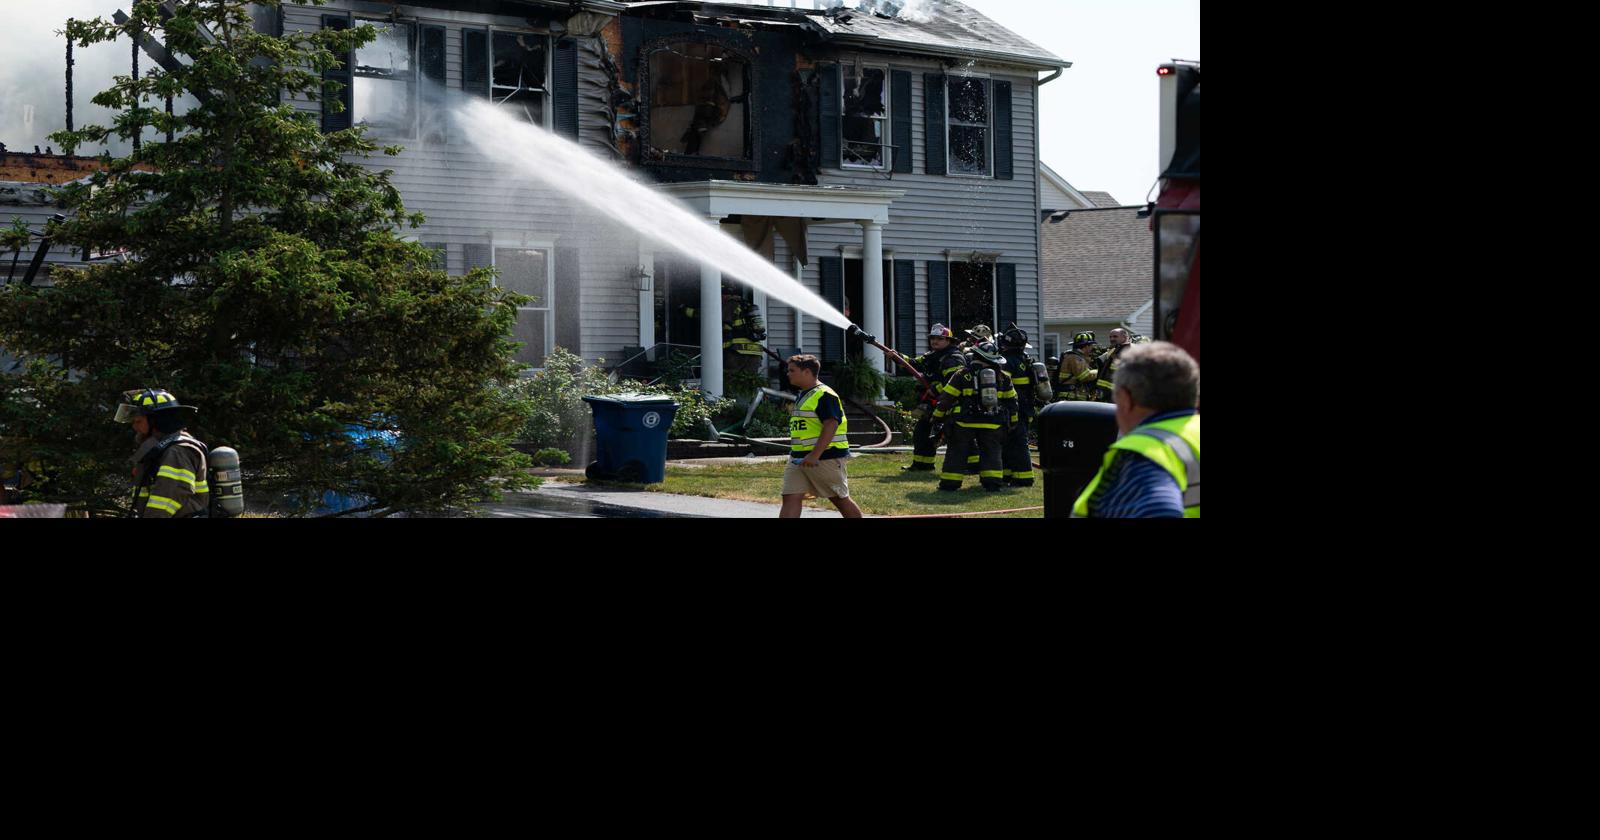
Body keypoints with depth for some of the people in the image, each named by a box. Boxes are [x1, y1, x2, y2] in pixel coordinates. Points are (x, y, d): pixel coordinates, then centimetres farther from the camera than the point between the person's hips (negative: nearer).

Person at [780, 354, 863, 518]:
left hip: (825, 457, -9)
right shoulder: (802, 395, 17)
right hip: (799, 458, 9)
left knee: (840, 499, 4)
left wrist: (814, 455, -30)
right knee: (791, 498, -4)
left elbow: (831, 426, -24)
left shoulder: (824, 395, -14)